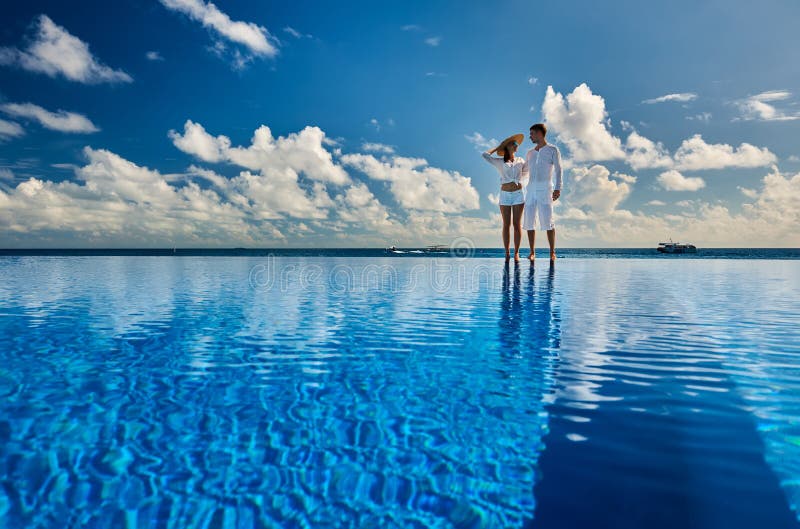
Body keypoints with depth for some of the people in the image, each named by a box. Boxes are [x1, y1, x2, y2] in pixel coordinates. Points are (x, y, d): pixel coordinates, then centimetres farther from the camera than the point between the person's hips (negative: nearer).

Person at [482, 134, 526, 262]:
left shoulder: (520, 160, 15)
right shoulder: (499, 162, 7)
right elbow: (485, 155, -4)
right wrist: (498, 147, 8)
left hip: (518, 194, 1)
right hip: (505, 195, -1)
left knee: (516, 224, -2)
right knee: (506, 225, -1)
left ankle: (516, 253, 0)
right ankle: (507, 253, 3)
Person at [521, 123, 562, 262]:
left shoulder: (553, 150, 6)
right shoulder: (530, 153, 20)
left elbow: (558, 170, -3)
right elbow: (524, 172, 30)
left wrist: (558, 188, -14)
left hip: (545, 189, -5)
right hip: (530, 189, 5)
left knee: (548, 222, -8)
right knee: (529, 222, 0)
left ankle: (552, 253, -2)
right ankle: (532, 253, 5)